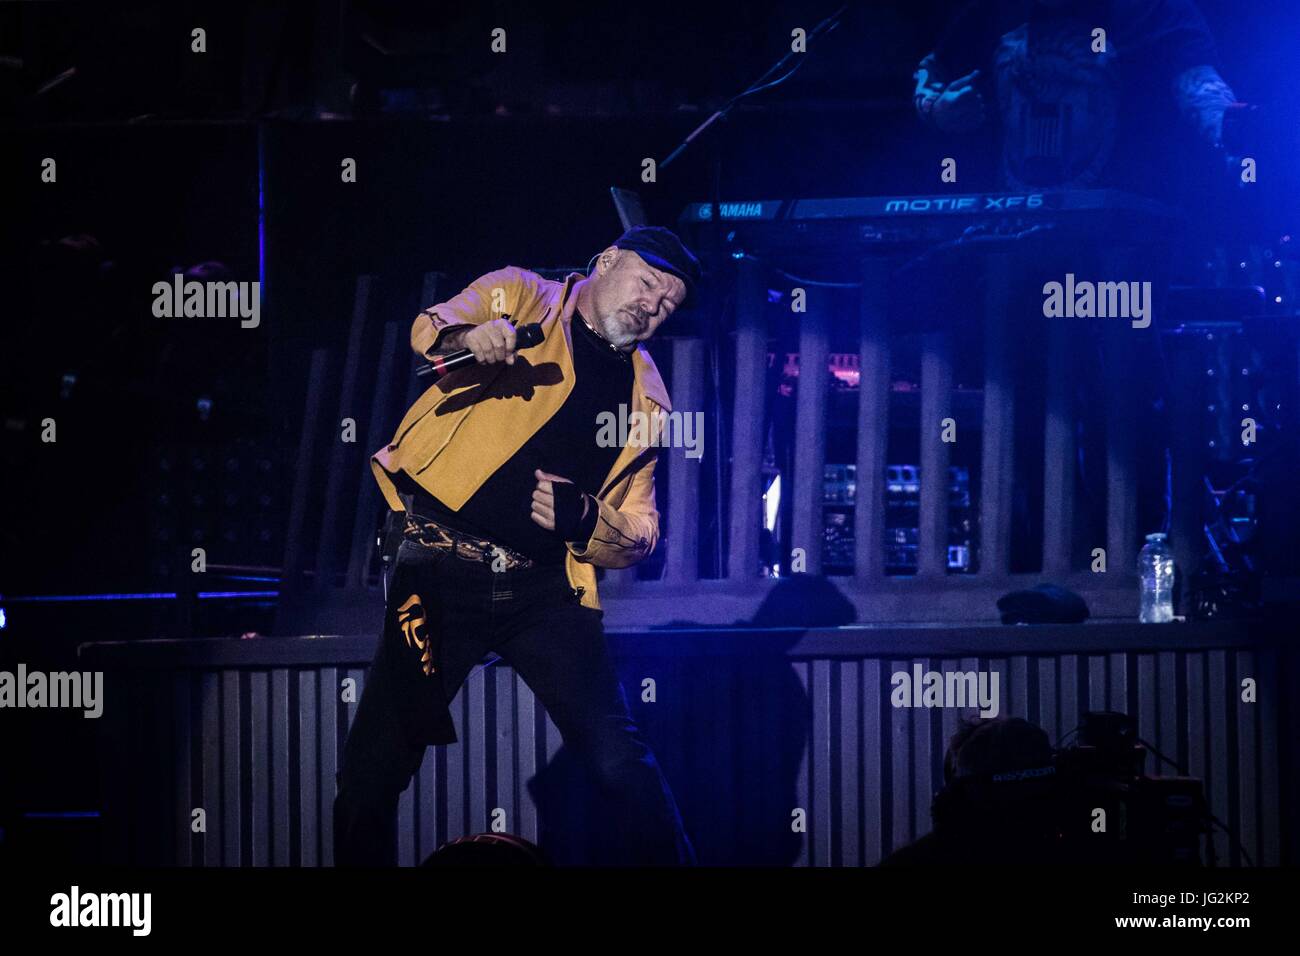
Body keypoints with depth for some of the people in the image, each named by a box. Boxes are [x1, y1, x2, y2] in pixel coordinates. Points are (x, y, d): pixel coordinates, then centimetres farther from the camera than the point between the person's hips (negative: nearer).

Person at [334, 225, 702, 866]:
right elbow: (431, 330, -12)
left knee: (619, 759, -11)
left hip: (544, 590, 3)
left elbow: (638, 535, 18)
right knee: (371, 771, -6)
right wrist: (469, 337, -36)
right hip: (442, 569, -2)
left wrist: (584, 518, -5)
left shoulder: (644, 399, 16)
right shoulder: (519, 297, 8)